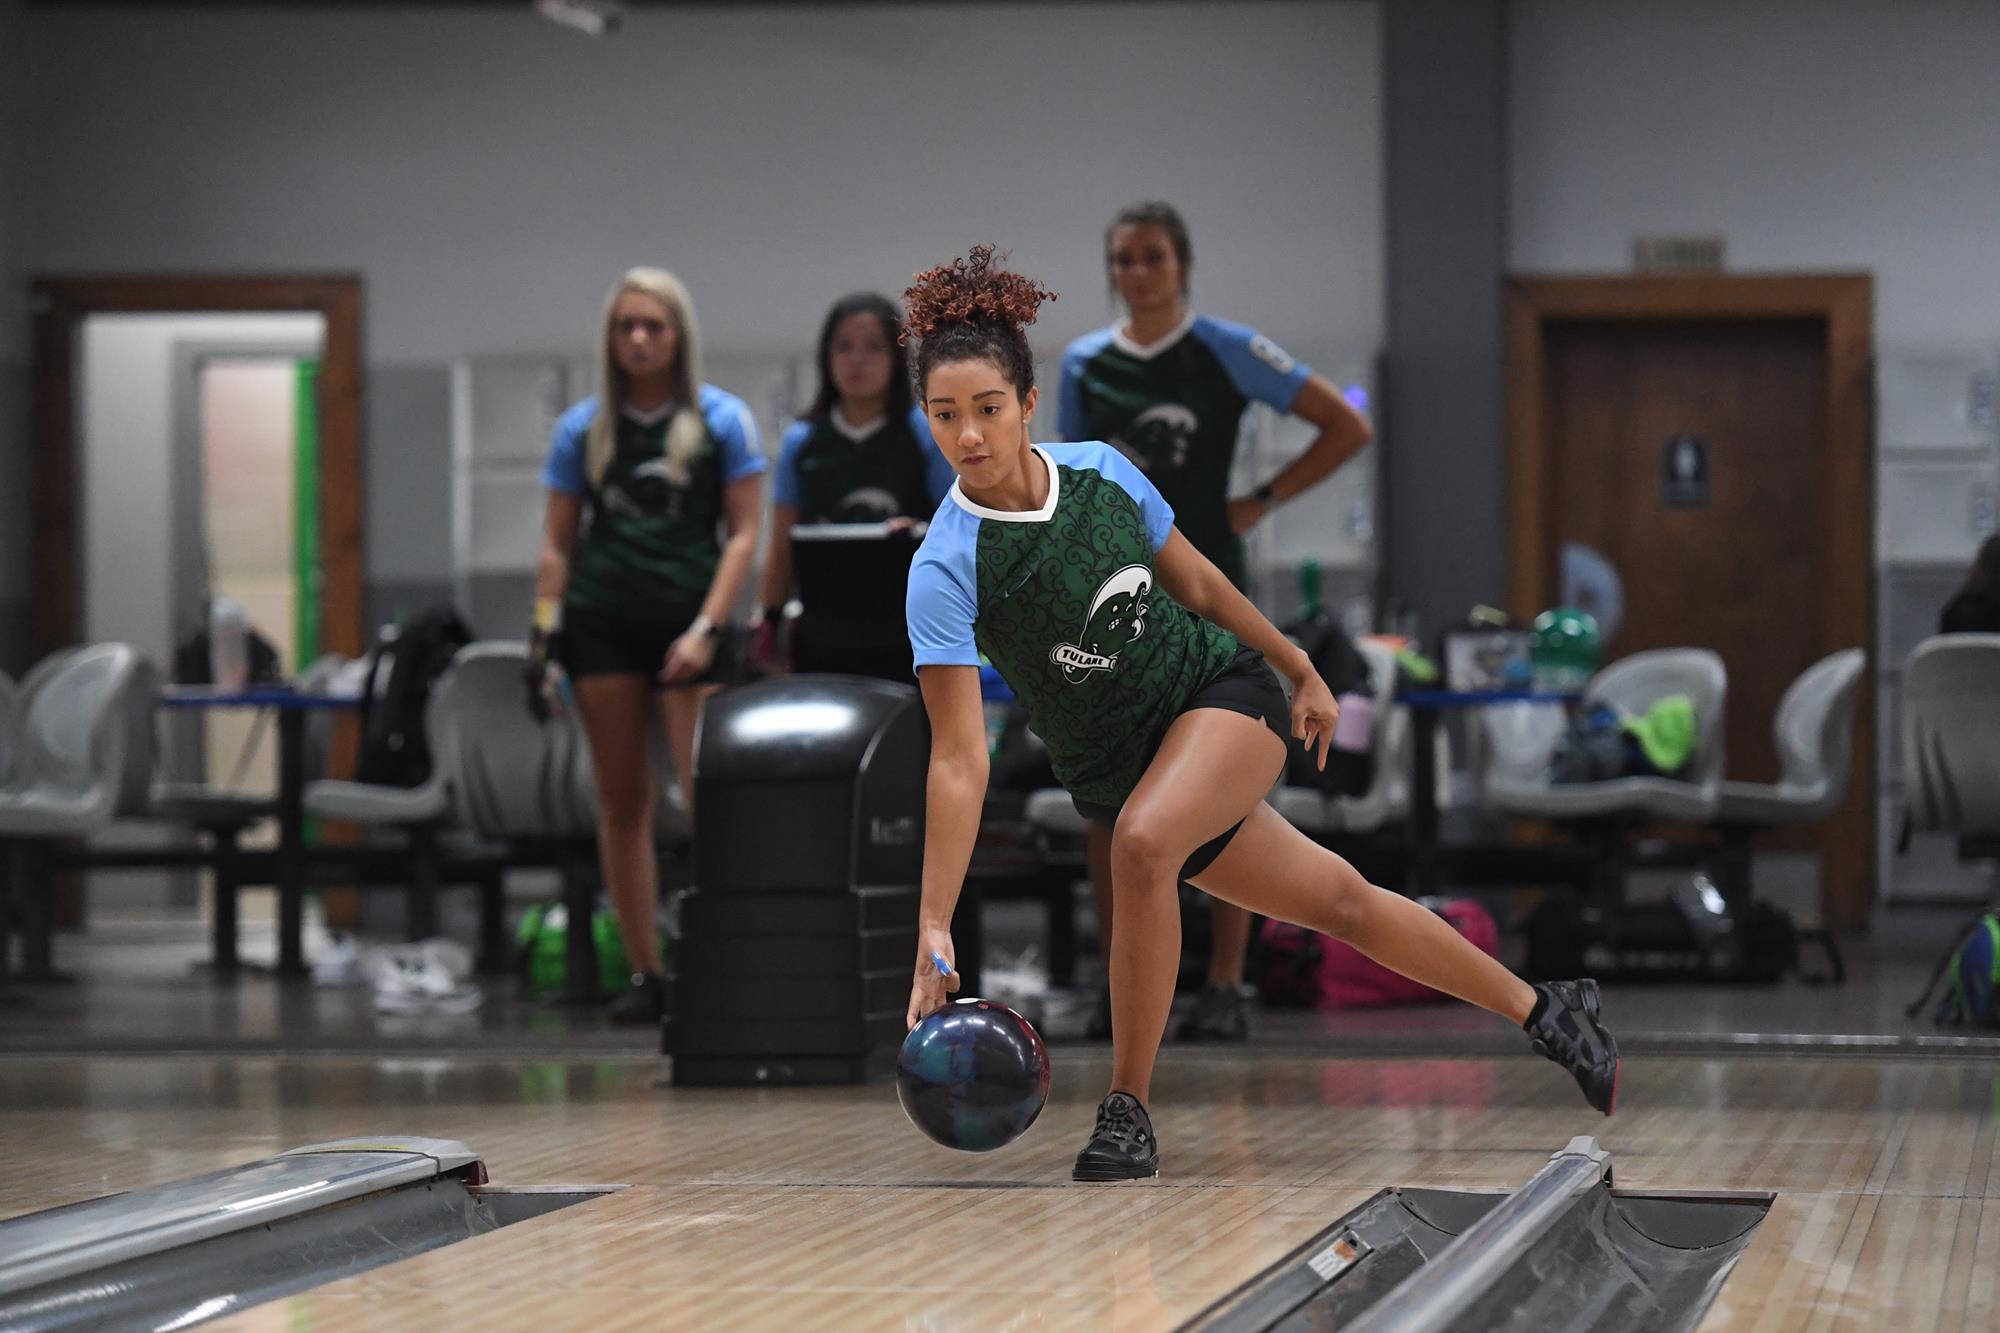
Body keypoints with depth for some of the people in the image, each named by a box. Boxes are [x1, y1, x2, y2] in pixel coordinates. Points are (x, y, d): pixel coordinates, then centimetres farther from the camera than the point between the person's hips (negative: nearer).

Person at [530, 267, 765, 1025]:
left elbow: (745, 533, 1)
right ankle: (644, 974, 7)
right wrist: (544, 630, 2)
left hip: (686, 621, -2)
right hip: (603, 621, 2)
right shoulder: (583, 428, 10)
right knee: (622, 801, 2)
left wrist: (707, 627, -9)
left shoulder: (721, 421, 4)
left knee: (709, 796, -13)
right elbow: (558, 543, 12)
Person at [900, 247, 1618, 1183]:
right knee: (1343, 903, 5)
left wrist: (1300, 669, 17)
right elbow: (959, 762, -27)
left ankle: (1129, 1109, -15)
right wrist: (934, 929, -35)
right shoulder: (943, 571, -23)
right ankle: (1545, 1012, 25)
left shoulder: (1099, 471, -12)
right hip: (1119, 769, -1)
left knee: (1143, 840, -29)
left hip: (1222, 691, 1)